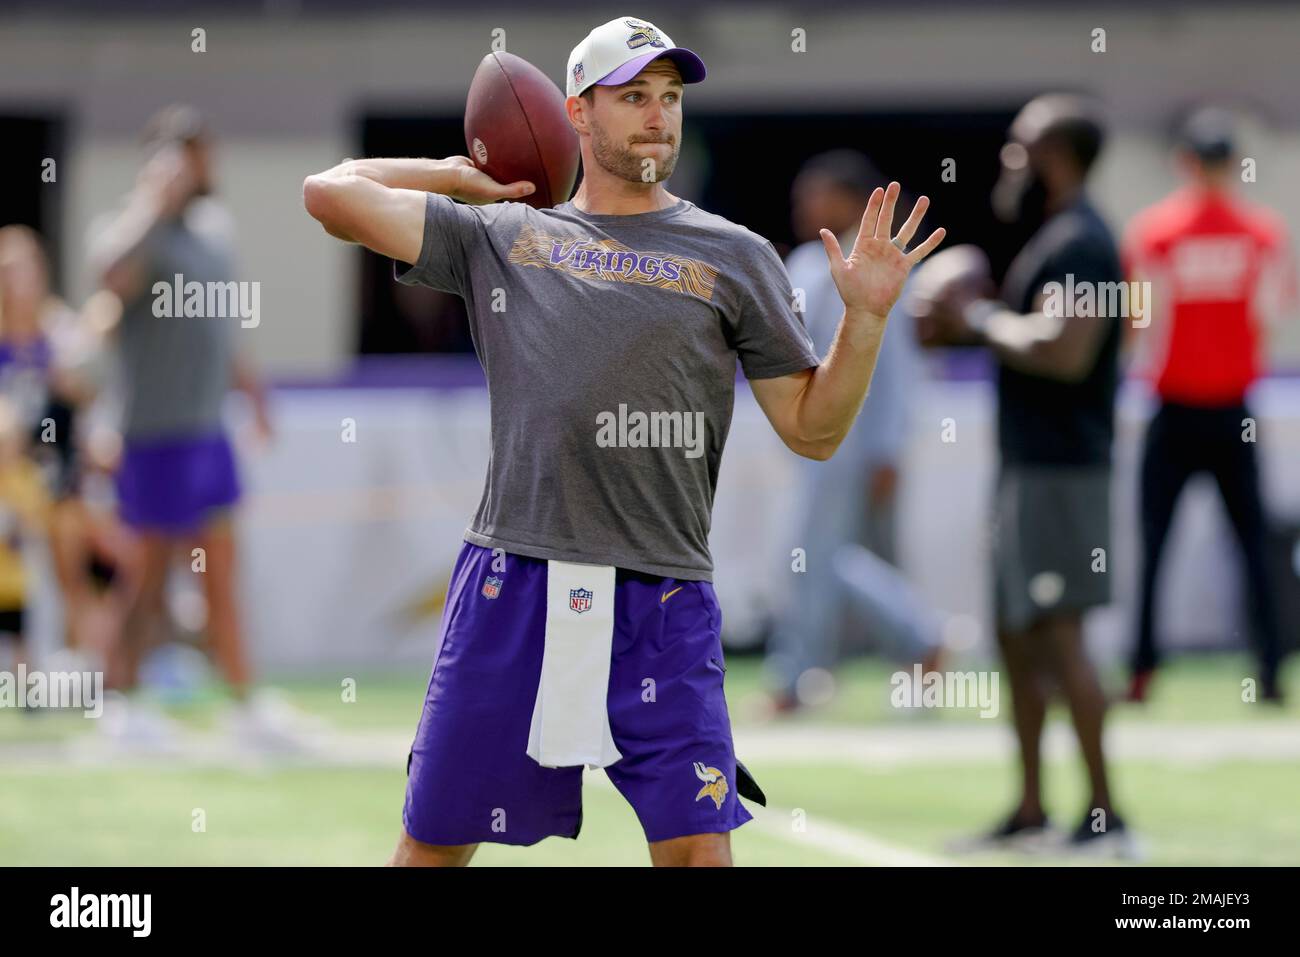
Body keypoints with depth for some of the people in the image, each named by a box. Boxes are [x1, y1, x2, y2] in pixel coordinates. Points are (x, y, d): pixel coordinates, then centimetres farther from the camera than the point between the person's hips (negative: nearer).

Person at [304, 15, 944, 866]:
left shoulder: (735, 259, 11)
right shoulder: (500, 236, 12)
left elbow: (813, 430, 8)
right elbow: (331, 194, 7)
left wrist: (866, 316, -5)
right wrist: (459, 177, 16)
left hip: (663, 605, -1)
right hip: (509, 593, 1)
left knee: (698, 849, -8)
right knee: (433, 842, 6)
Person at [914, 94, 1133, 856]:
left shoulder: (1079, 243, -16)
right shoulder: (1054, 238, 17)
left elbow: (1065, 350, -27)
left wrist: (981, 319, -15)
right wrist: (970, 323, 12)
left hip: (1060, 469, -11)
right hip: (1031, 464, 11)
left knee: (1058, 632, -11)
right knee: (1018, 634, 14)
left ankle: (1106, 815, -10)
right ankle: (1031, 813, 20)